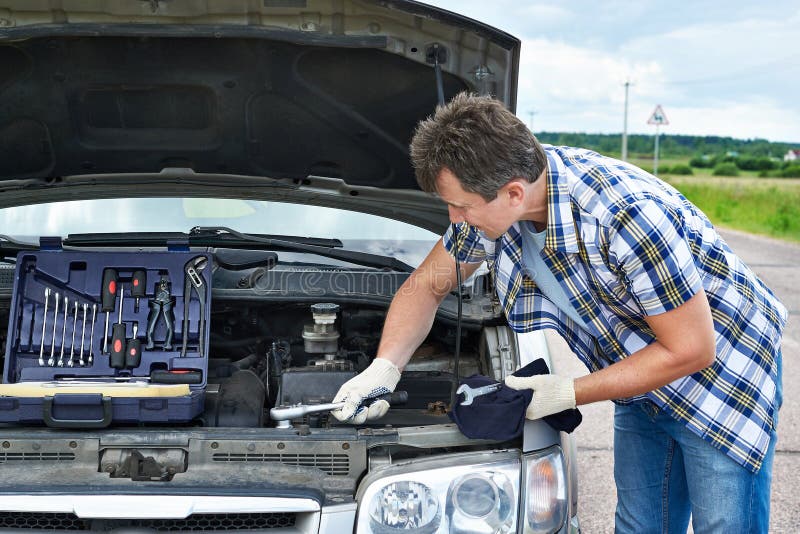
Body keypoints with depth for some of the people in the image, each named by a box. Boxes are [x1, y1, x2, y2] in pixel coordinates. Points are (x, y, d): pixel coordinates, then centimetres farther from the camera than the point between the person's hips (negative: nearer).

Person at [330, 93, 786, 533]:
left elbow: (691, 349, -29)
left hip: (723, 372, -7)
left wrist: (569, 394, -25)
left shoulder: (629, 217, -37)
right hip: (643, 388, 7)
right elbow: (426, 285, 3)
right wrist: (384, 368, -12)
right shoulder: (493, 202, -14)